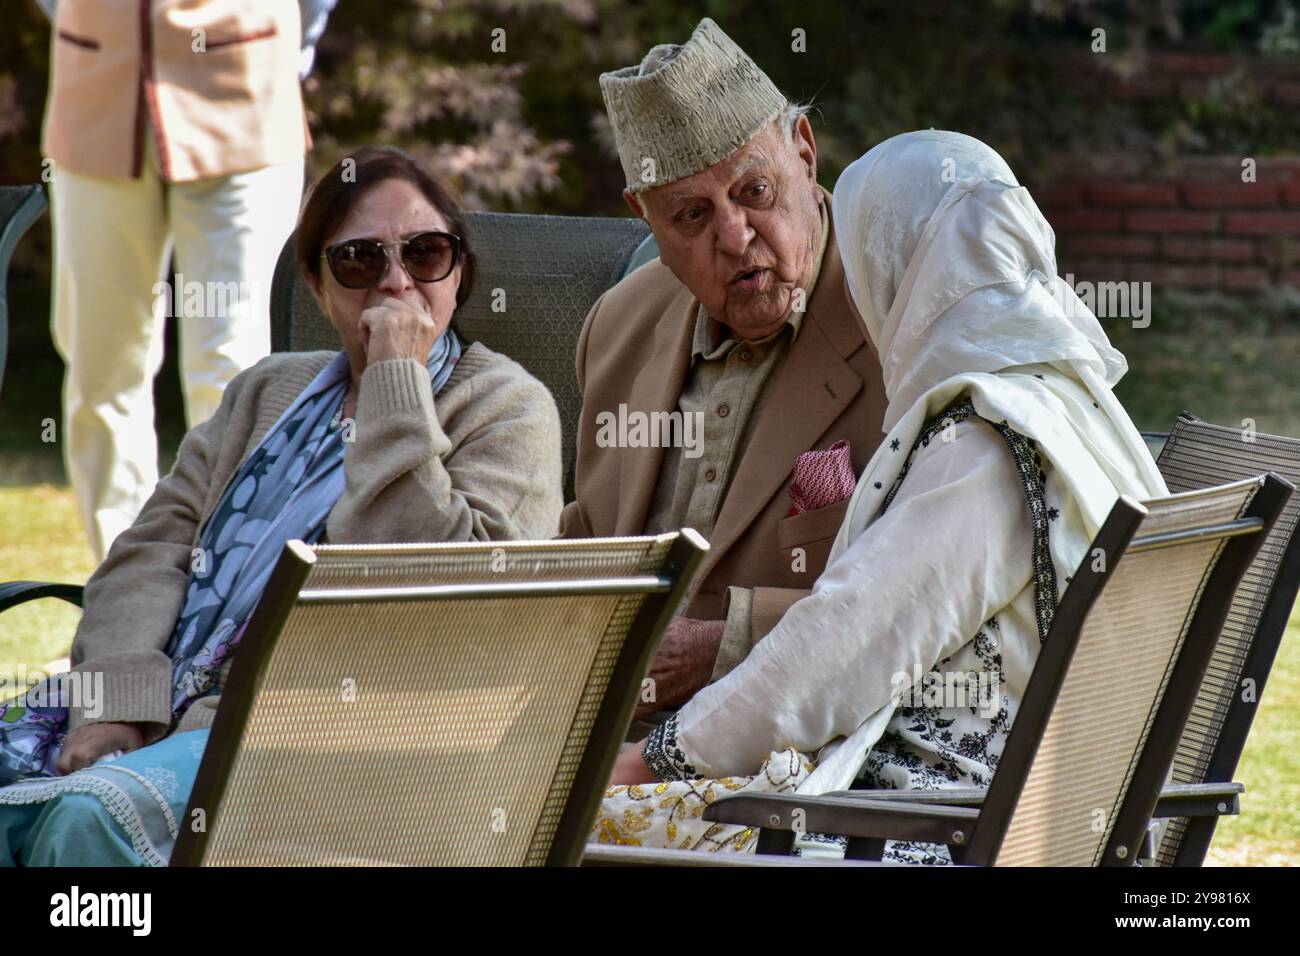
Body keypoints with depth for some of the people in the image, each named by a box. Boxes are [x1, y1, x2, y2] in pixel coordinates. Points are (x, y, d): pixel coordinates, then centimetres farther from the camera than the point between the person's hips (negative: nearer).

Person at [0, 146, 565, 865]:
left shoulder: (508, 409, 8)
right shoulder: (268, 391, 26)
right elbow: (156, 544, 13)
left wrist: (396, 383, -6)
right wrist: (116, 700, -6)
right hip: (165, 707, 6)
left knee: (92, 816, -33)